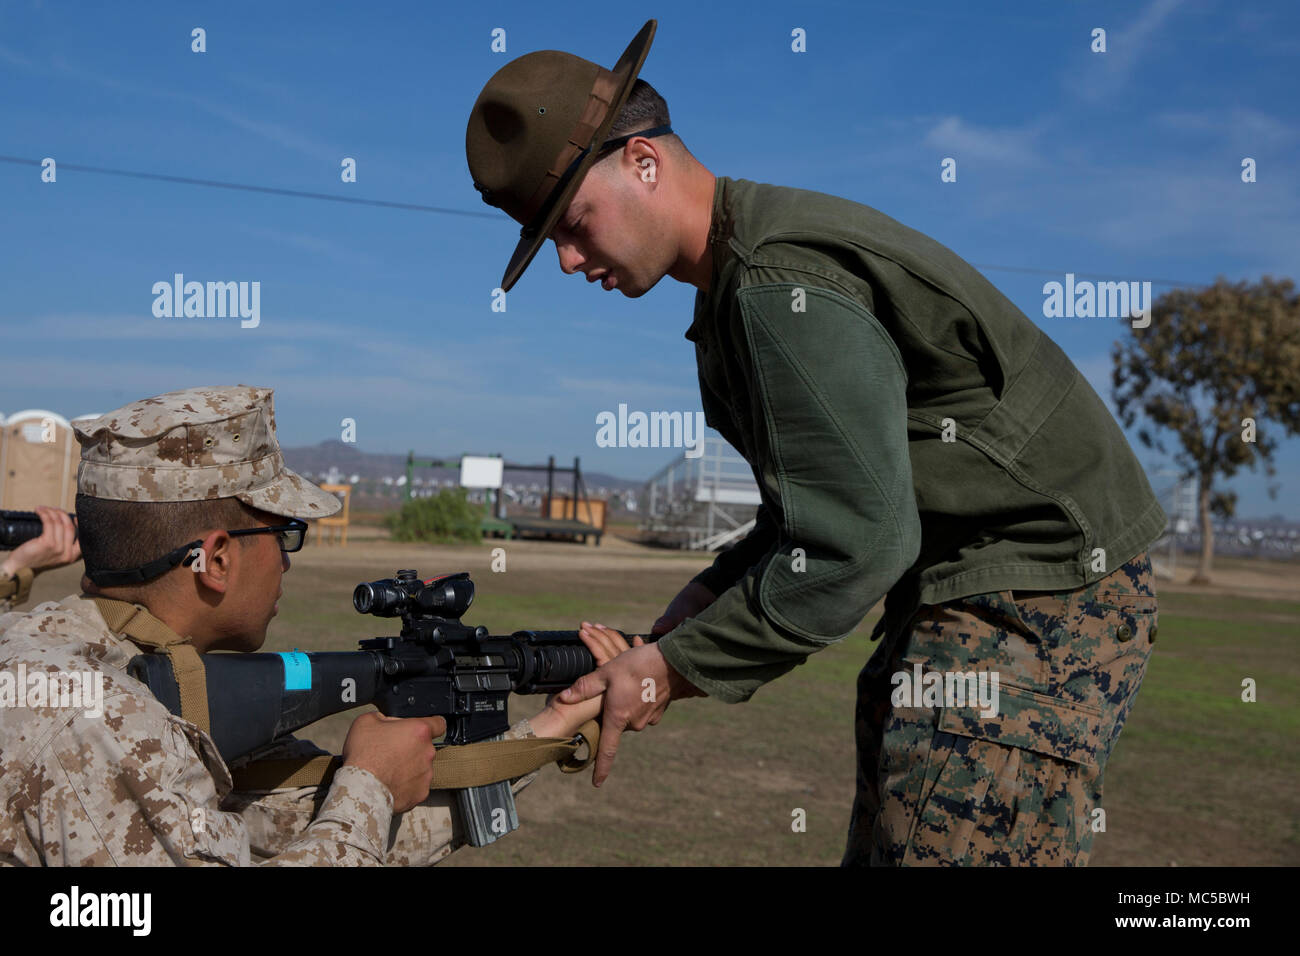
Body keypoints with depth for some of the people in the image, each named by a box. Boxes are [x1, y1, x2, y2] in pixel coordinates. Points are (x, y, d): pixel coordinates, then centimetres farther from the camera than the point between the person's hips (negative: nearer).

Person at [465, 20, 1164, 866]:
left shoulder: (783, 286, -22)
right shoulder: (750, 268, 11)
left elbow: (856, 543, -26)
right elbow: (817, 503, 16)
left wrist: (679, 667, -16)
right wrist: (696, 610, 4)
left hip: (1040, 593, -10)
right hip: (973, 586, 10)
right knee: (885, 845, 16)